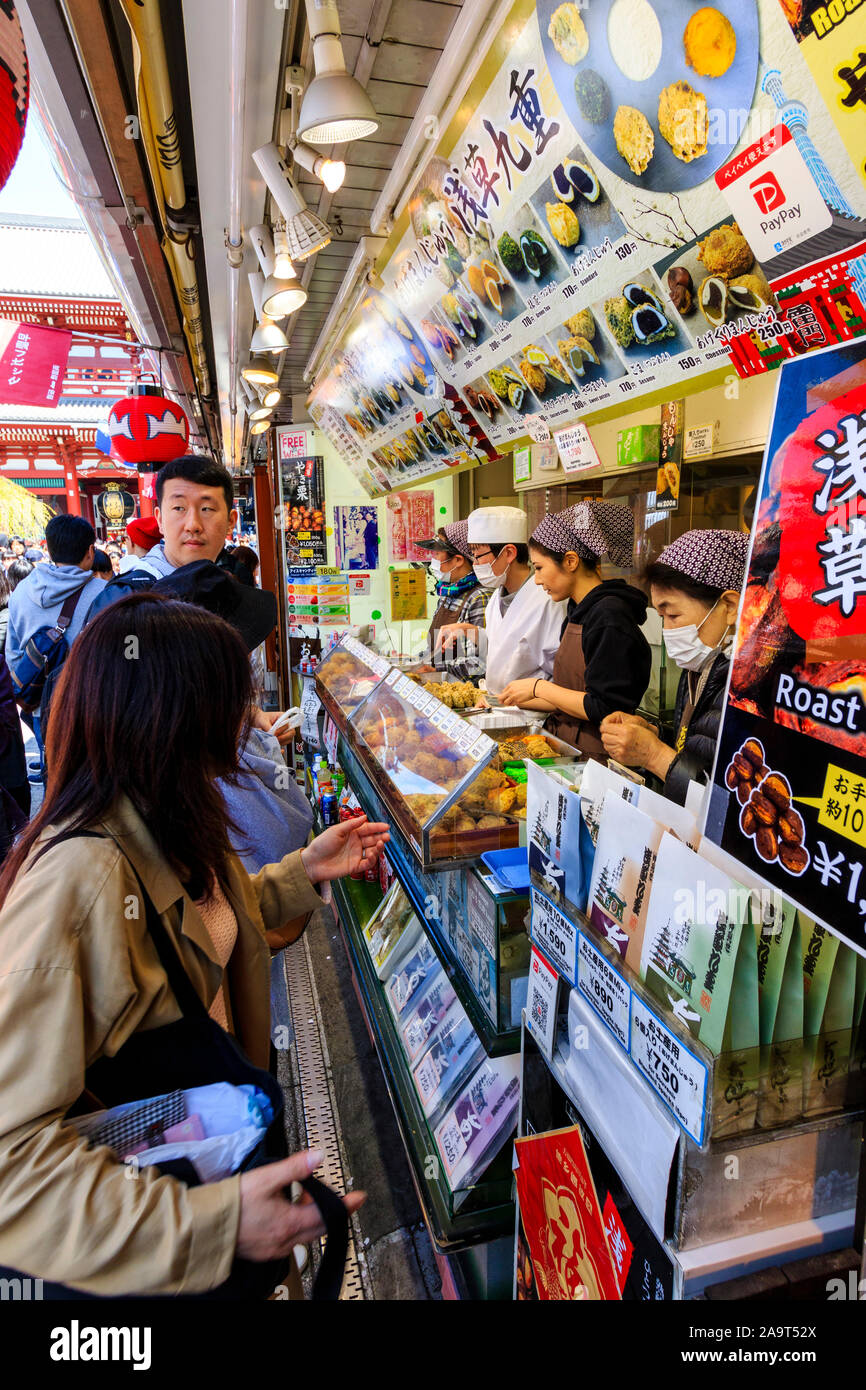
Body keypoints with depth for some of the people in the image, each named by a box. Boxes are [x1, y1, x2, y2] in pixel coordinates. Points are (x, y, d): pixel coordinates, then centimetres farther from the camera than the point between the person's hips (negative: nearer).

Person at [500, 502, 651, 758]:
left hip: (596, 755, -8)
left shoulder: (610, 616, -15)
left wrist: (538, 688, -10)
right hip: (566, 747, 8)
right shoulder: (578, 611, 13)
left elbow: (605, 708, -17)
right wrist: (517, 701, 13)